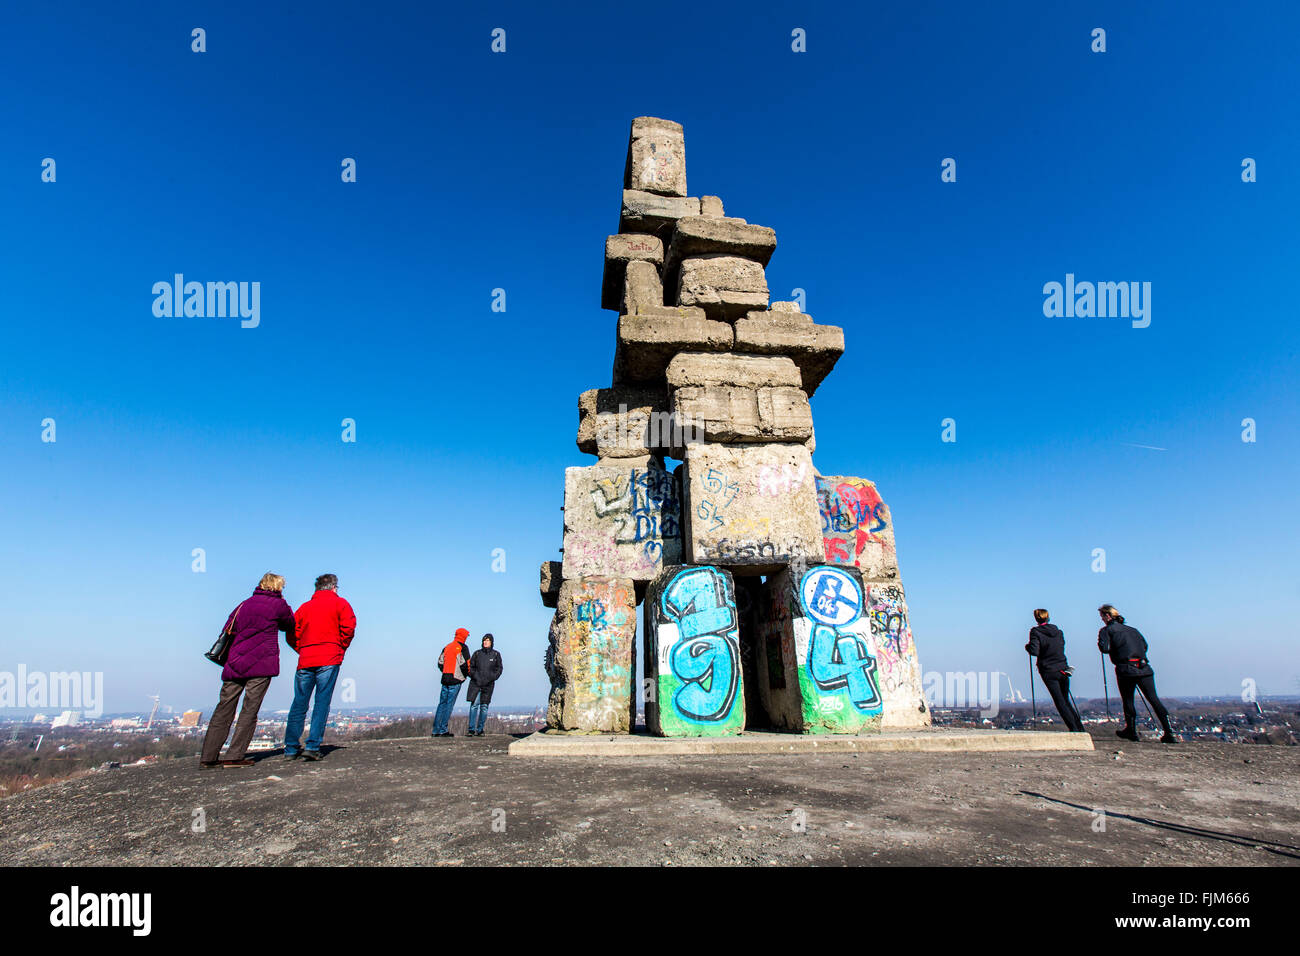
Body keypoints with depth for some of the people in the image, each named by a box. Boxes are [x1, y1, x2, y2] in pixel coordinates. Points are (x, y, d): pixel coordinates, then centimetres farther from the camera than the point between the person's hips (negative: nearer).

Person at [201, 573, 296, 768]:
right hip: (262, 665, -5)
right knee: (250, 710, -1)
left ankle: (208, 756, 12)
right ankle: (234, 756, -3)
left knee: (224, 709, 10)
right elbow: (290, 626, 16)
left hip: (234, 664, 5)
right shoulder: (278, 605, 1)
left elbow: (227, 632, 16)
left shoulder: (243, 605, 16)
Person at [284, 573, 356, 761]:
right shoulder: (340, 604, 6)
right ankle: (312, 746, -9)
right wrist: (340, 649, 6)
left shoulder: (305, 607, 18)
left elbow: (292, 634, 11)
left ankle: (291, 748, 13)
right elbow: (348, 628, -7)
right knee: (322, 702, -3)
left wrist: (303, 651, 17)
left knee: (299, 703, 10)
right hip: (329, 660, -4)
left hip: (305, 661, 4)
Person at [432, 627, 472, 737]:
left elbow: (440, 663, 18)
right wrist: (469, 674, 3)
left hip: (445, 679, 7)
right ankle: (443, 730, -4)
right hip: (456, 680, -7)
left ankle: (436, 730, 11)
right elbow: (464, 664, -14)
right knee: (449, 705, -3)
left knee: (442, 704, 11)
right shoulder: (462, 648, -7)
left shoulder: (447, 647, 15)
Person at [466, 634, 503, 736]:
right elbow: (470, 666, 12)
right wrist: (474, 675, -4)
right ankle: (471, 729, -5)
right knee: (474, 705, -9)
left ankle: (479, 730, 10)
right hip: (476, 683, 0)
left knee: (484, 706, 2)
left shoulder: (496, 654, 7)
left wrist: (492, 677, -5)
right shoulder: (477, 653, 8)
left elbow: (499, 669, 9)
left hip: (488, 684, 0)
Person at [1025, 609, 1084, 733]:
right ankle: (1080, 727, 16)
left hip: (1049, 672, -5)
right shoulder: (1058, 631, 6)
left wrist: (1027, 646, 1)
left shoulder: (1035, 632, -9)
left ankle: (1074, 728, -4)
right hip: (1063, 669, 5)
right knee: (1066, 700, 16)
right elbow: (1062, 646, 16)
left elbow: (1034, 651, -18)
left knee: (1060, 702, 0)